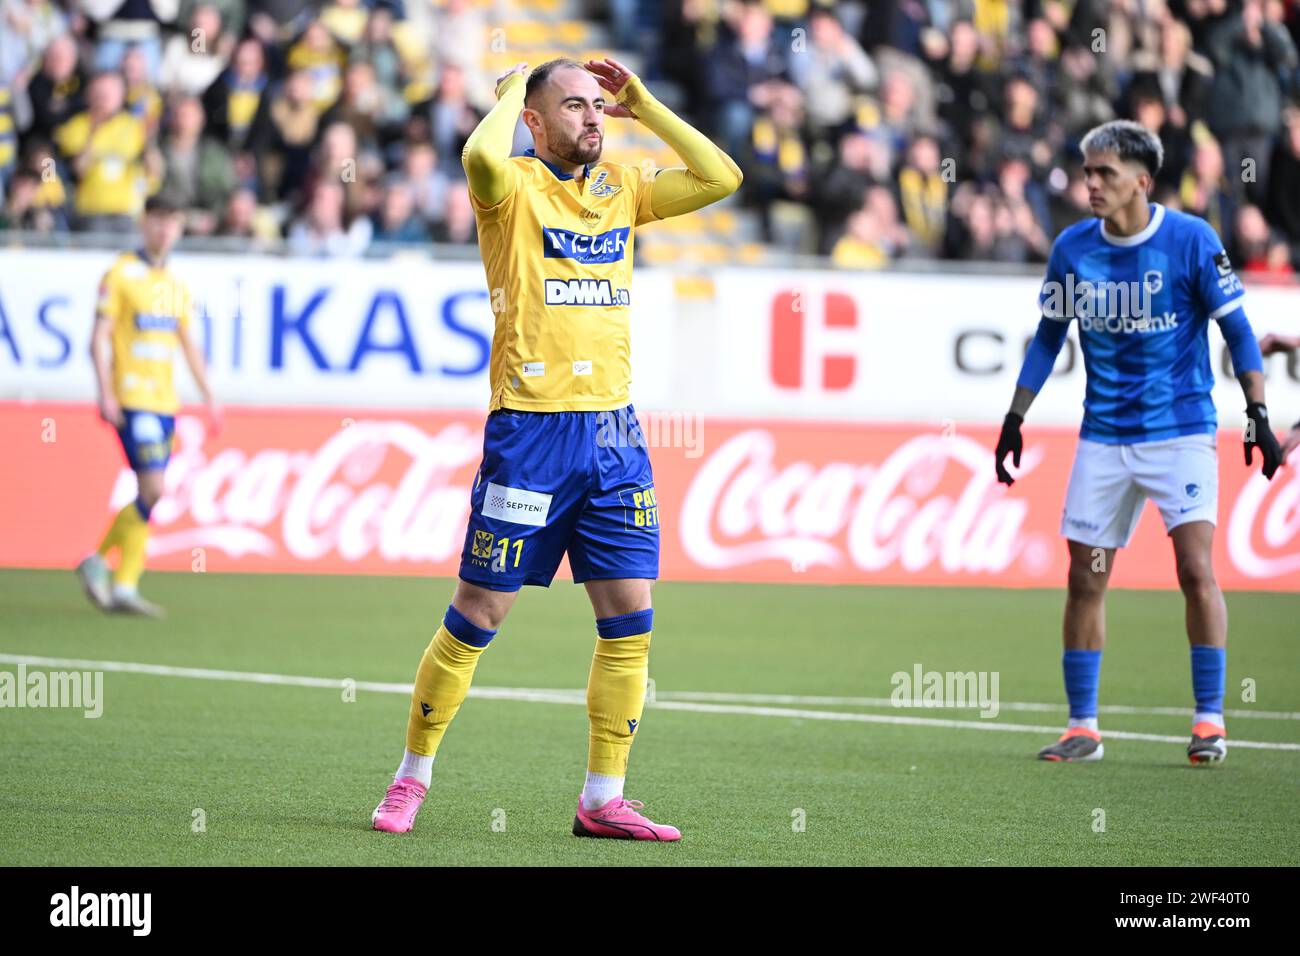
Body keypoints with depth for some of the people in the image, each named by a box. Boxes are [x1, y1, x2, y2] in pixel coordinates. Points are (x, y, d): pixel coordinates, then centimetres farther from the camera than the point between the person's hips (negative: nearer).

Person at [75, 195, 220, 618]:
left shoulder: (176, 285, 16)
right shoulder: (121, 274, -3)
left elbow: (189, 345, 21)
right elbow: (99, 337, -7)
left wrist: (209, 398, 15)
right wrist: (105, 393, -16)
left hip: (164, 403, 6)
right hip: (132, 398, -6)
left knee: (150, 496, 3)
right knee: (152, 488, -15)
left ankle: (123, 586, 10)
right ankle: (98, 562, -2)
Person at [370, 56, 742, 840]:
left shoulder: (621, 188, 13)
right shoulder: (516, 186, -4)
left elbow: (721, 177, 9)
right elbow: (483, 158, -26)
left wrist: (641, 104, 8)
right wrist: (514, 90, -8)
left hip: (614, 429, 5)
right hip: (530, 428, -5)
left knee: (630, 617, 2)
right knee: (479, 615, 0)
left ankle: (604, 799, 9)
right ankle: (413, 779, 13)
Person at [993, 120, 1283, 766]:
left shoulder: (1191, 239, -8)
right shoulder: (1072, 248, 2)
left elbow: (1236, 329, -2)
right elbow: (1048, 337, 13)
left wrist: (1258, 414, -8)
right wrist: (1015, 420, 11)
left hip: (1181, 429, -4)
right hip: (1104, 438, 4)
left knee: (1196, 568, -15)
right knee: (1085, 578, 2)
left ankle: (1209, 721, -6)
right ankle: (1082, 729, 12)